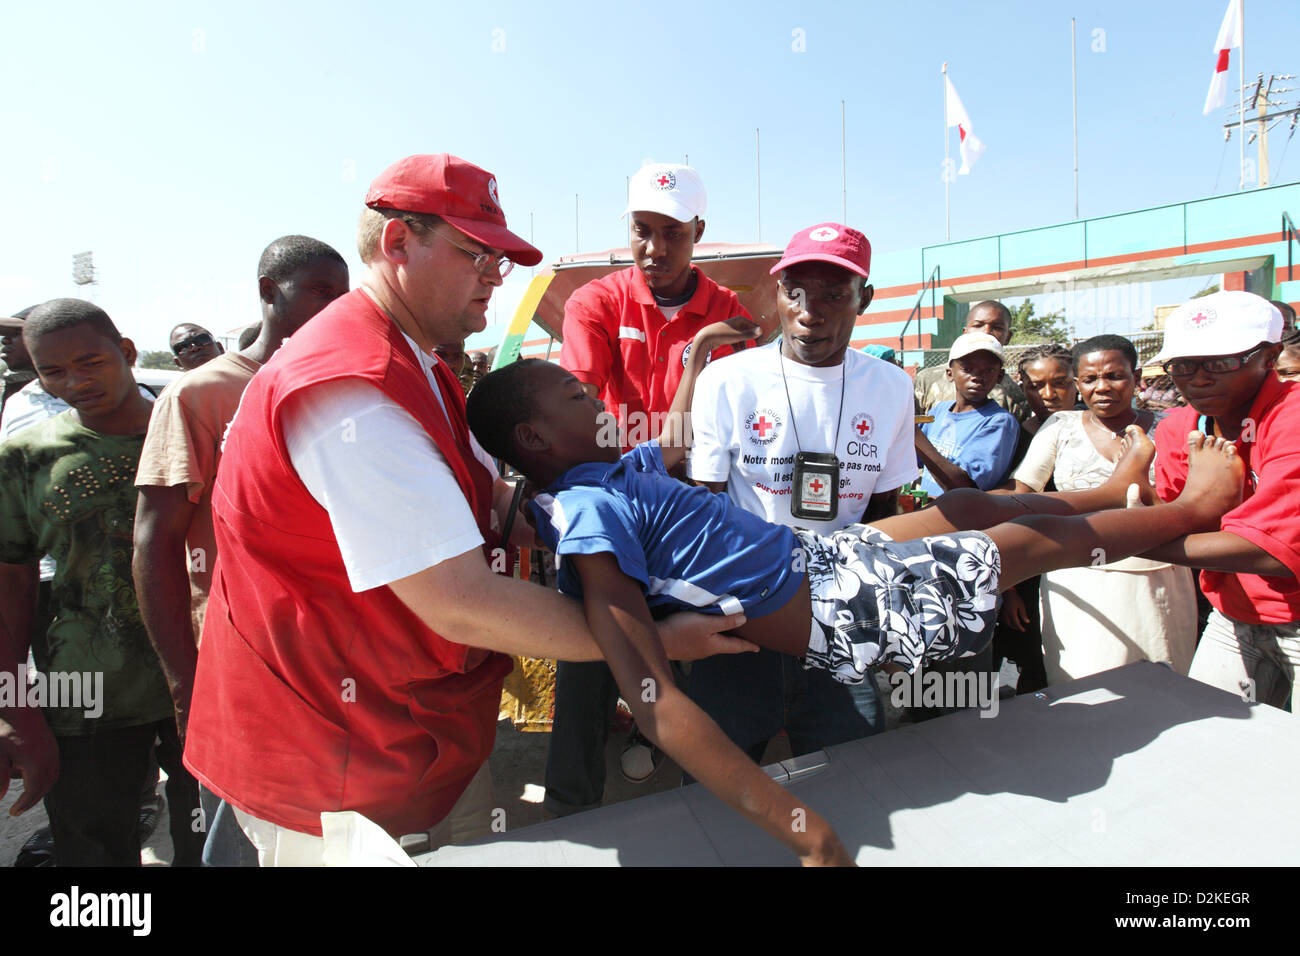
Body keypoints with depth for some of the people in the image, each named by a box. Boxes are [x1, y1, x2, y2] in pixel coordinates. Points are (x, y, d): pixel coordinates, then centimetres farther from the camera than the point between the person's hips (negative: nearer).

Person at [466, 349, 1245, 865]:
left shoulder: (618, 470, 2)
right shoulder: (589, 512, -27)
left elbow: (678, 443, 26)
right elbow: (654, 697, -34)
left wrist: (698, 353, 23)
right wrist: (803, 830, -38)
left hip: (816, 553, 9)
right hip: (838, 607, -9)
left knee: (972, 505, 23)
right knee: (1036, 539, 9)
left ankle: (1114, 490, 53)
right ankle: (1191, 507, 38)